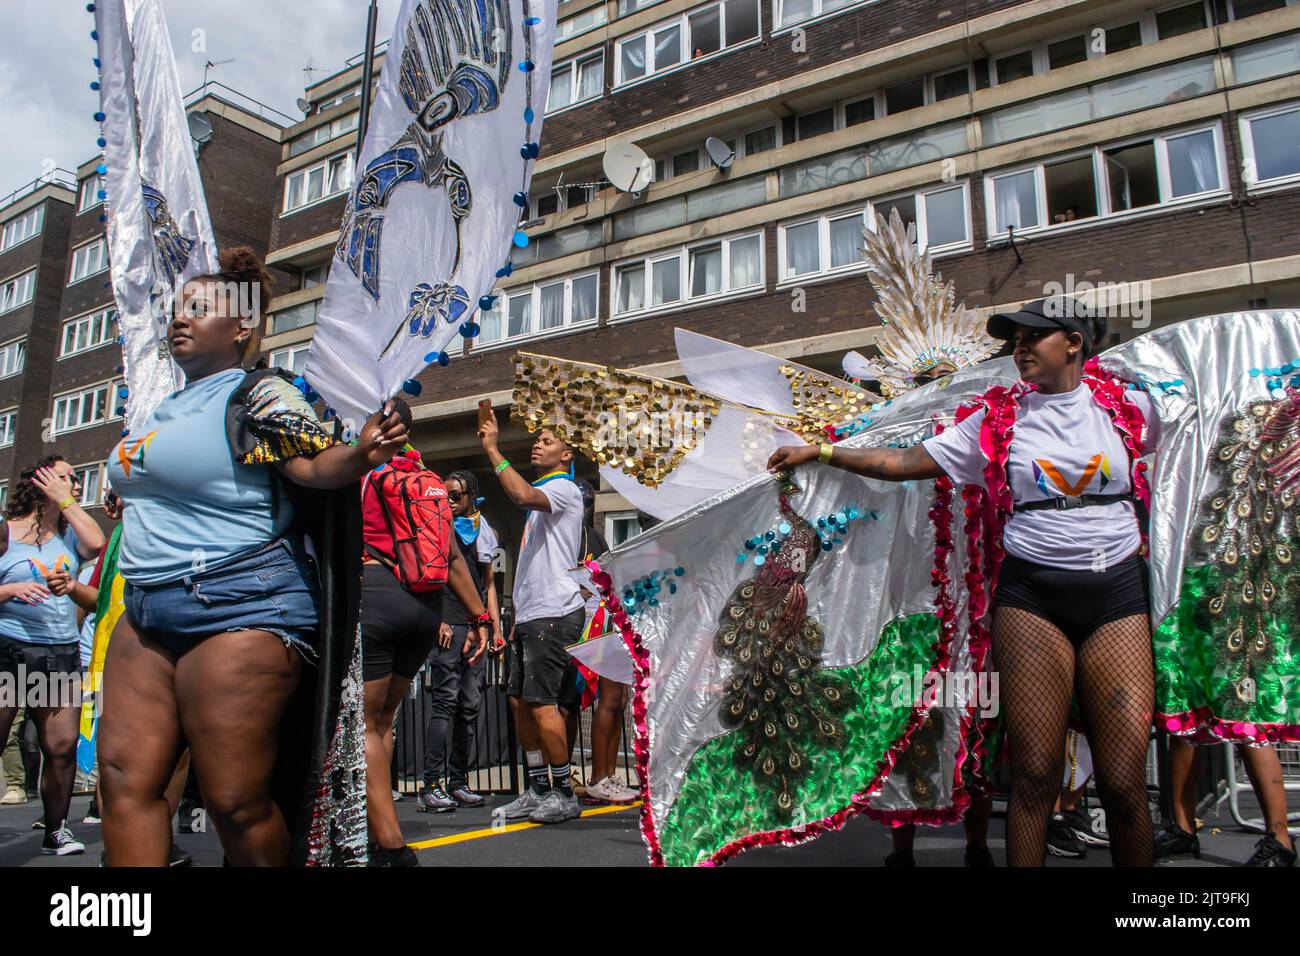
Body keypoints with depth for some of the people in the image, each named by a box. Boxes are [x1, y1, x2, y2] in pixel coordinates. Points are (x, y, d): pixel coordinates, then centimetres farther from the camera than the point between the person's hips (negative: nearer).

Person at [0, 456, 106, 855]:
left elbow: (95, 544, -10)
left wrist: (65, 501, -3)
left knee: (63, 746, 0)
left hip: (62, 653, 4)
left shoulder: (69, 534, 13)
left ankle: (56, 831, 12)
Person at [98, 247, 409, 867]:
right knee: (126, 777, 4)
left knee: (235, 801, -5)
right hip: (147, 612, 8)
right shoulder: (161, 407, 18)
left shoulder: (259, 395, -6)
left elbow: (316, 465, -20)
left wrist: (361, 454, -38)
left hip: (240, 611, -8)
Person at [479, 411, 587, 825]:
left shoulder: (563, 488, -4)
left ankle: (564, 794, 0)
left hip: (553, 613, -10)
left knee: (541, 702, -9)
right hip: (531, 615, 10)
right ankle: (539, 791, 17)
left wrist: (492, 448, -19)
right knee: (520, 701, 9)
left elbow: (522, 494, -28)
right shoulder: (542, 497, 26)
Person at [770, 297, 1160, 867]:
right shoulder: (998, 419, 5)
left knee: (1123, 782, -2)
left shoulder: (1127, 406, 7)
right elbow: (904, 463, 4)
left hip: (1117, 589, 1)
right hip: (1031, 592, 0)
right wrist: (819, 452, 3)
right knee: (1034, 773, -3)